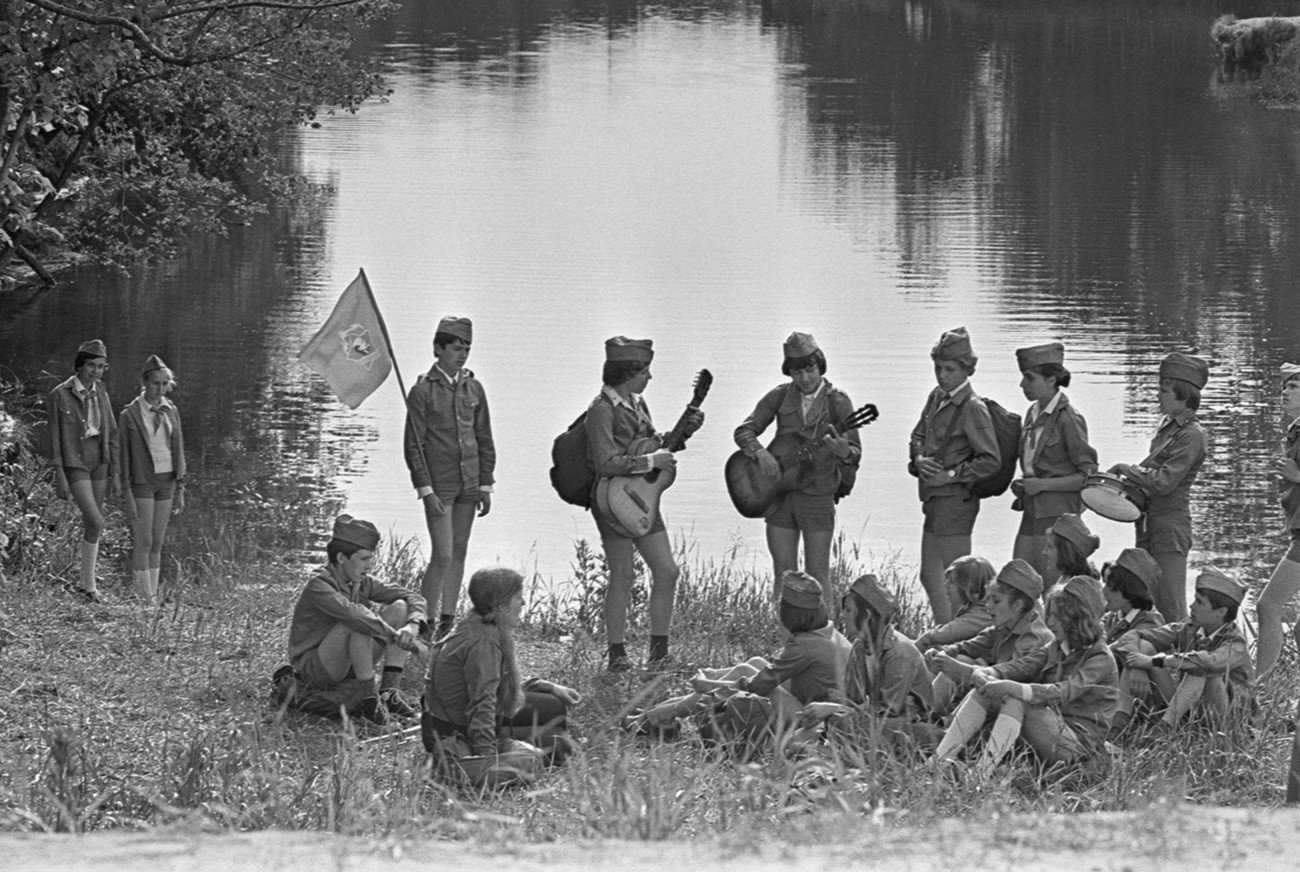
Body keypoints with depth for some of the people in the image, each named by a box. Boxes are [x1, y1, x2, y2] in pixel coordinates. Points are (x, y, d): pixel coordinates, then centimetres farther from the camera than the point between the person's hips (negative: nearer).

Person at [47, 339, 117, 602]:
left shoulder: (100, 393, 5)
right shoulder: (59, 396, -12)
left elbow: (110, 434, 9)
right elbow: (54, 438, -10)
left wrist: (115, 473, 8)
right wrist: (59, 477, -14)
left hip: (99, 461, 6)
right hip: (73, 464, -6)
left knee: (91, 524, 9)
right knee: (96, 523, -15)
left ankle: (86, 583, 21)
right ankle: (90, 584, -3)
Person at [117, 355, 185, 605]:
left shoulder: (170, 412, 6)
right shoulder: (129, 415, -7)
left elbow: (178, 451, 10)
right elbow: (123, 455, -7)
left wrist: (180, 490, 7)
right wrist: (127, 496, -11)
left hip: (165, 481, 4)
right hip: (141, 483, -4)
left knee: (157, 544, 6)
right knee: (143, 544, -8)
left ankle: (152, 597, 9)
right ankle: (145, 600, -6)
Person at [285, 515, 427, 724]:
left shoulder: (362, 583, 2)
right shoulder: (318, 585, -21)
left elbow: (413, 598, -1)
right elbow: (352, 613, -38)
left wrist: (412, 626, -23)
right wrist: (395, 637, -39)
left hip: (349, 668, 8)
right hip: (313, 671, -8)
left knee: (400, 608, -5)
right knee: (359, 623, -33)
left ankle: (389, 691, -14)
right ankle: (369, 699, -31)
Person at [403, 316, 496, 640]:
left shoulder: (473, 388, 7)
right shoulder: (423, 391, -8)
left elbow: (484, 440, 13)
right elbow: (413, 445, -9)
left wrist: (485, 486, 8)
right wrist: (426, 490, -14)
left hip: (469, 484, 5)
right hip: (439, 485, -5)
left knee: (460, 553, 8)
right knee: (442, 555, -10)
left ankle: (448, 621, 15)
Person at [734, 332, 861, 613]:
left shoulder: (838, 403, -6)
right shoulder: (780, 397, 2)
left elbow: (854, 455, -11)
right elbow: (744, 431, 1)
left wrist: (843, 451, -36)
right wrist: (761, 453, -20)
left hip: (817, 497, -3)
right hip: (779, 495, 3)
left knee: (817, 576, -1)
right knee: (784, 576, 6)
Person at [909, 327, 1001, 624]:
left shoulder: (973, 409, -15)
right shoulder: (936, 397, 10)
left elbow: (990, 460, -19)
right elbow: (918, 436, 20)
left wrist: (951, 475, -17)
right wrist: (918, 460, -1)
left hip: (955, 501, -9)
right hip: (935, 500, 9)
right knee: (930, 578, 16)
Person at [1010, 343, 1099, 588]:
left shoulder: (1068, 419, -12)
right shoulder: (1033, 413, 12)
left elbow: (1088, 476, -11)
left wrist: (1042, 485, -16)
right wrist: (1021, 486, 7)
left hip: (1058, 519, -8)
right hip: (1031, 518, 8)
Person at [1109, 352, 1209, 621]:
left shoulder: (1191, 435, -15)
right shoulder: (1168, 425, 12)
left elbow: (1164, 482, -21)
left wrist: (1127, 469, -10)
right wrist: (1130, 480, 6)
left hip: (1171, 525, -9)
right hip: (1149, 523, 9)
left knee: (1171, 608, -7)